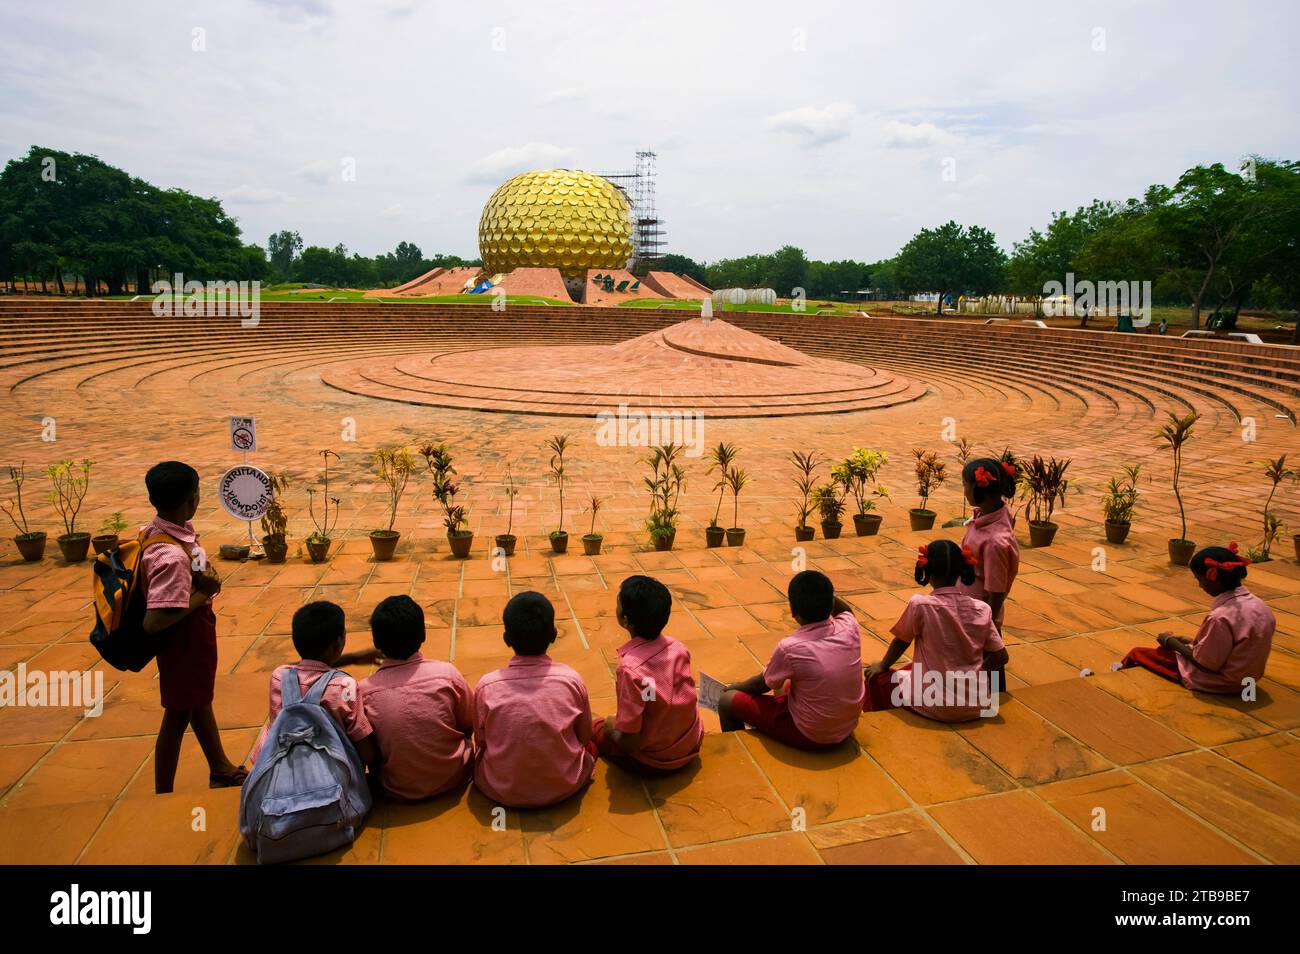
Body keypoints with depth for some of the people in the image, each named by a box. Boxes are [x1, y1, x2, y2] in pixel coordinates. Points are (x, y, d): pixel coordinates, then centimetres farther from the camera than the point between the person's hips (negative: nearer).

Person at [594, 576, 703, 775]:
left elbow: (630, 742, -25)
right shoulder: (679, 648, -11)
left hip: (653, 763, -5)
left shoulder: (630, 668, -29)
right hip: (691, 748, 5)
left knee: (597, 728, 19)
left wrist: (612, 728, -4)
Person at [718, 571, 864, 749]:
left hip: (810, 736, -6)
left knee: (728, 701, 6)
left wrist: (735, 687, 12)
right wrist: (823, 591, -3)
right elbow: (845, 609, 14)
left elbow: (762, 684, -7)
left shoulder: (789, 648, -27)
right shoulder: (850, 628, -14)